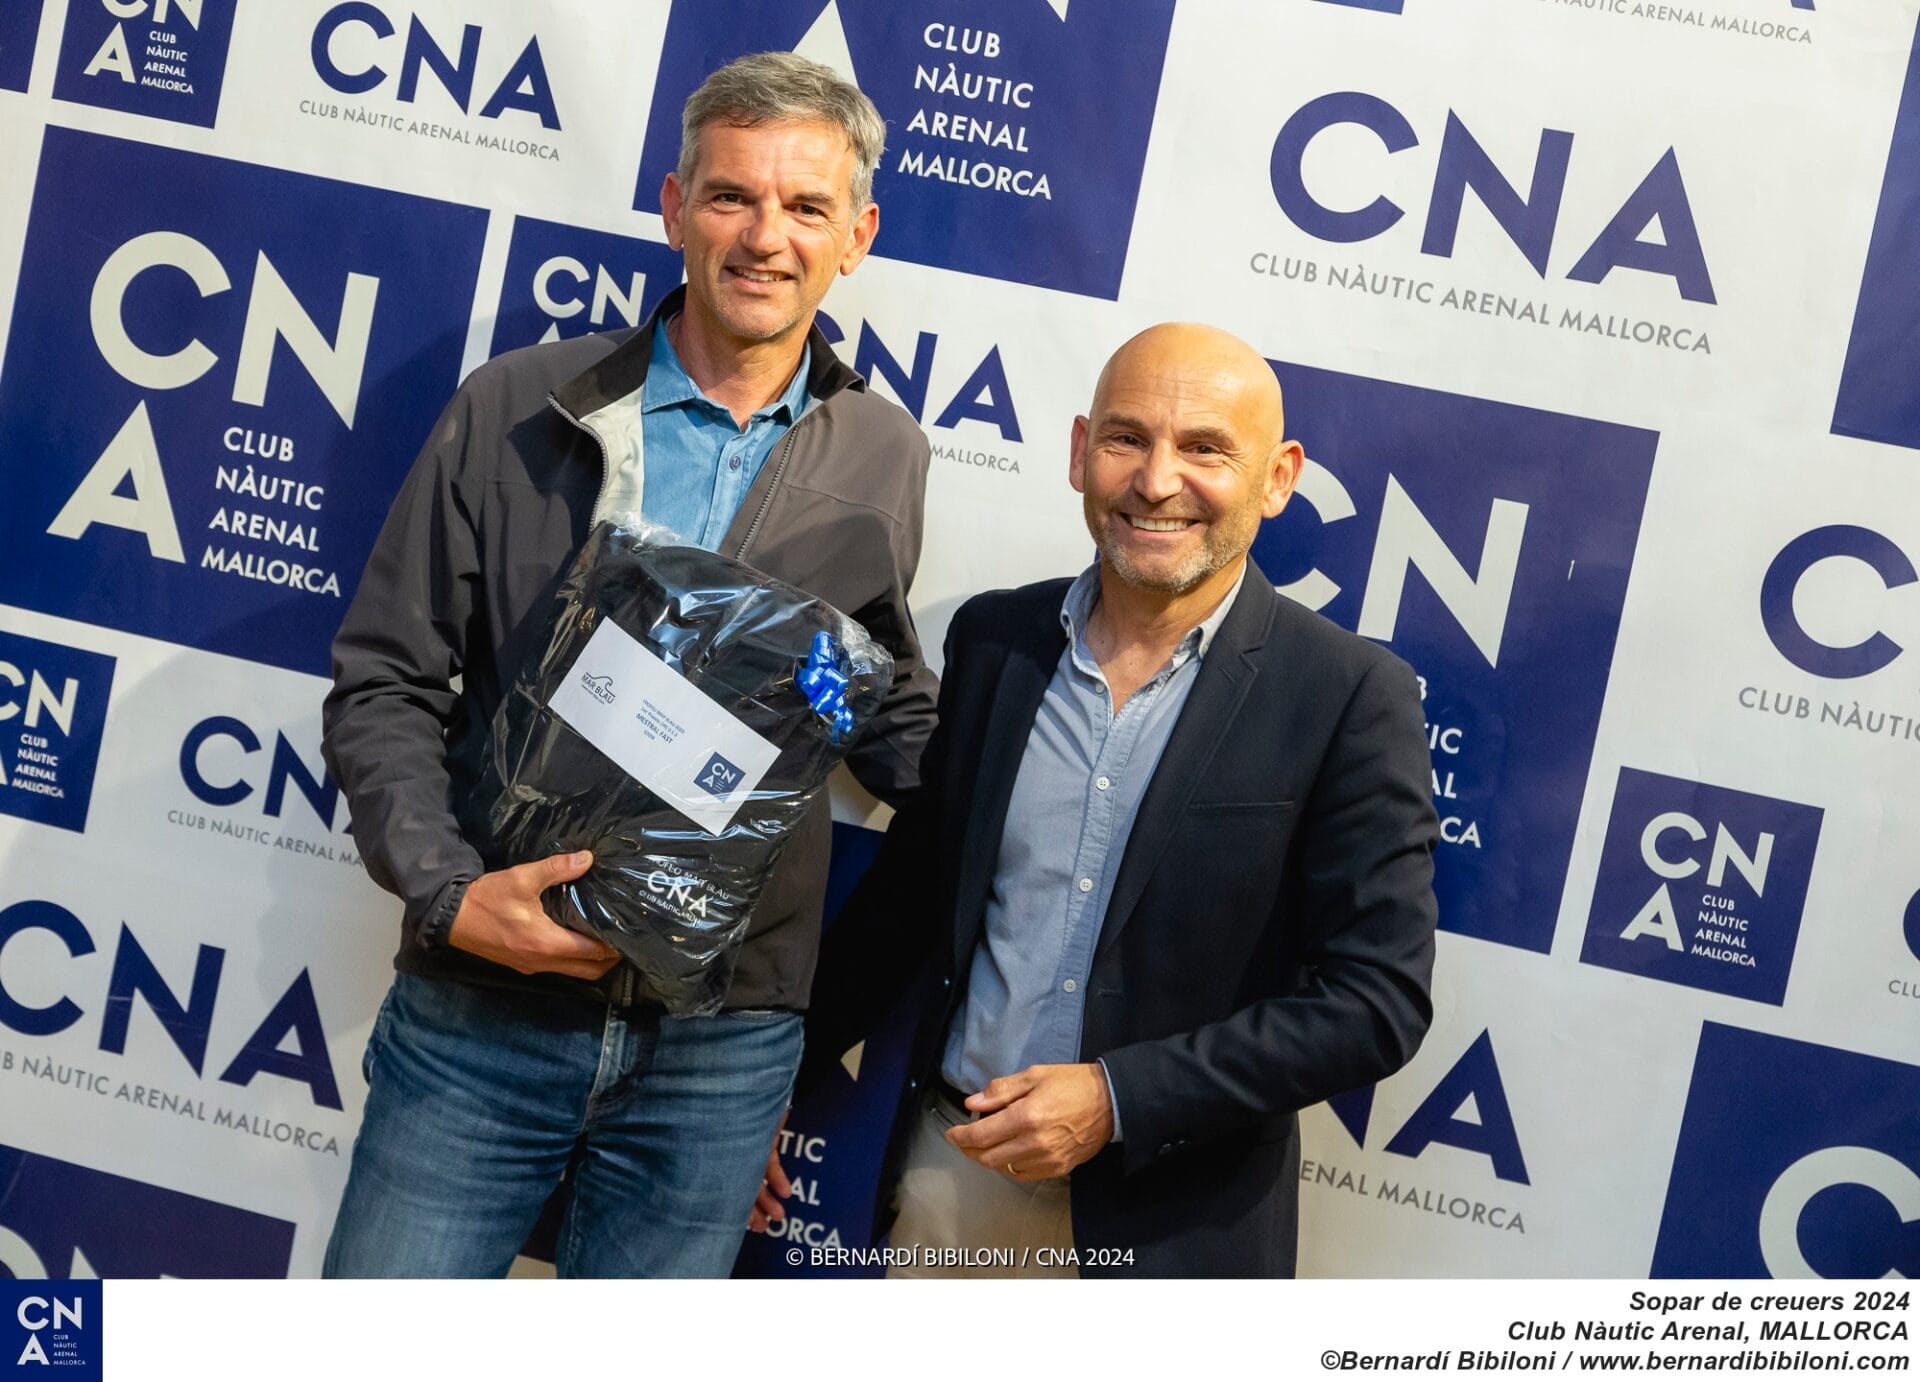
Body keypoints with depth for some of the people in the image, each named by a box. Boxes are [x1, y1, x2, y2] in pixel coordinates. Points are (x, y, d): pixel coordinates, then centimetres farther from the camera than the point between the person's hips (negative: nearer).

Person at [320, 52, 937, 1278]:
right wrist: (450, 890, -15)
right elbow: (384, 684, 0)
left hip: (721, 1045, 2)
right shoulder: (518, 411, -2)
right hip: (480, 1013, -1)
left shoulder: (882, 460, 4)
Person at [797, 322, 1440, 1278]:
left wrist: (1117, 1100, -18)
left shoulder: (1351, 697, -12)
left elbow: (1375, 1000, -13)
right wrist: (779, 1074, 13)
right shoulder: (991, 638, 0)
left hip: (1169, 1222, -3)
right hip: (948, 1167, 3)